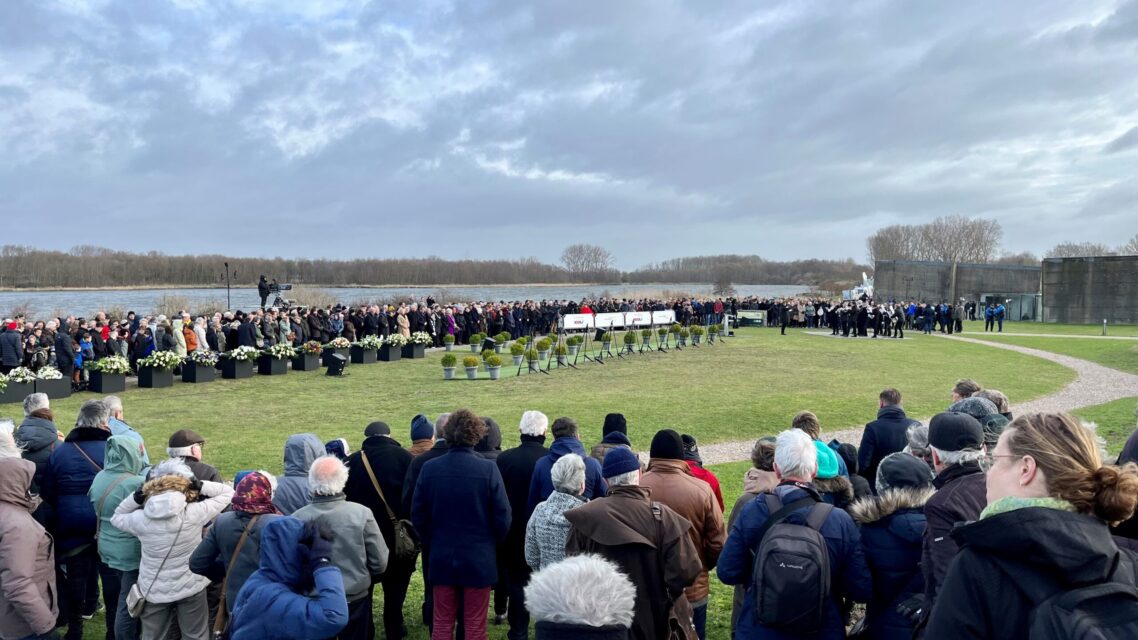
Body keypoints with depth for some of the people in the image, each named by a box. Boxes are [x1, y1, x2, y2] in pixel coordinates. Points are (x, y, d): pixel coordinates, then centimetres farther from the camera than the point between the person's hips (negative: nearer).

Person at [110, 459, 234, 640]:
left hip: (153, 590, 2)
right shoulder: (194, 513, -21)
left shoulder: (140, 518, -14)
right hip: (191, 587, -2)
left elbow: (117, 517, 10)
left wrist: (136, 497, -4)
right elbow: (228, 493, -8)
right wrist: (200, 486, -13)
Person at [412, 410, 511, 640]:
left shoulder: (429, 468, -8)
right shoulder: (488, 469, -16)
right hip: (478, 559, -2)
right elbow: (502, 517, -12)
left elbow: (417, 515, -2)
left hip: (441, 558, 3)